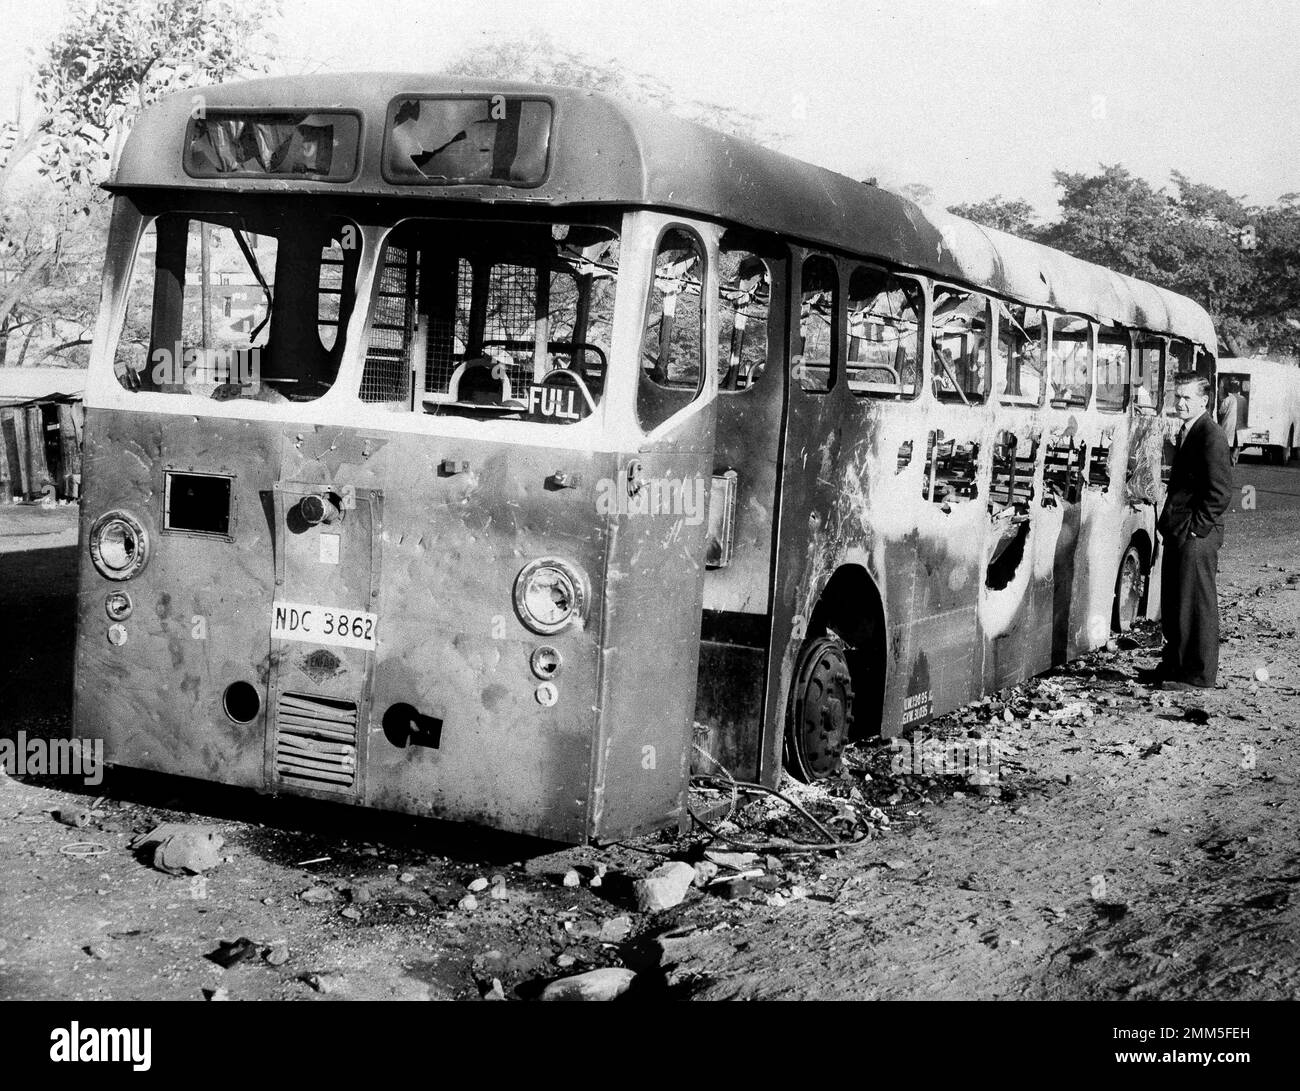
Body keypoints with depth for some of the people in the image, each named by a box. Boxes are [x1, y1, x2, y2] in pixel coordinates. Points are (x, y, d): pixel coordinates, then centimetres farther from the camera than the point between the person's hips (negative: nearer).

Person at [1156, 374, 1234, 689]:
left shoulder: (1211, 436, -13)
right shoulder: (1186, 432, 16)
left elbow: (1220, 492, -17)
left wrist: (1196, 529, -17)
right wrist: (1169, 523, 15)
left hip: (1197, 537, -9)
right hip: (1177, 534, 9)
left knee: (1196, 606, -2)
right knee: (1172, 606, 14)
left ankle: (1197, 675, 5)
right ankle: (1174, 666, 24)